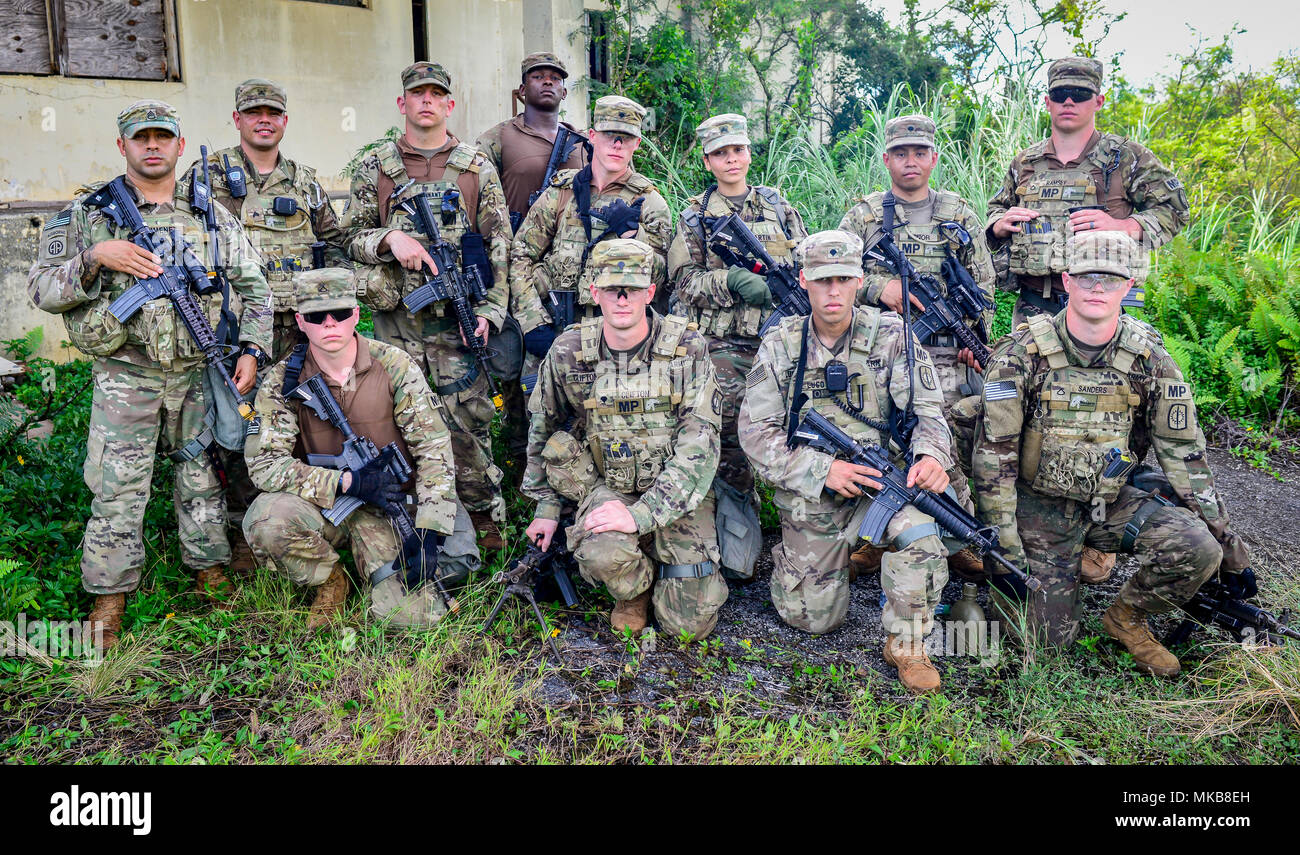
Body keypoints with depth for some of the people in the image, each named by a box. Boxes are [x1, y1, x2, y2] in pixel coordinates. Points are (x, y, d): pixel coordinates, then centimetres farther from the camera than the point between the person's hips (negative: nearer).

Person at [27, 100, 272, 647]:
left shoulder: (212, 216, 8)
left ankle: (210, 568, 28)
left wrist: (251, 349, -1)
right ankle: (109, 596, 13)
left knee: (203, 476, 12)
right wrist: (93, 258, -18)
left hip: (199, 371, 2)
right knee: (117, 487, 0)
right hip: (125, 375, -2)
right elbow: (42, 290, 0)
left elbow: (253, 287, 11)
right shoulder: (88, 213, 3)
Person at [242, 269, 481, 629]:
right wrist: (347, 482, -24)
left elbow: (434, 449, -9)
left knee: (412, 613, -18)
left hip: (390, 506, 0)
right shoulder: (282, 381, -6)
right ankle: (330, 580, -1)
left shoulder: (395, 366, -8)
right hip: (322, 505, 1)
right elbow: (263, 463, -13)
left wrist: (428, 532, -18)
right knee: (265, 519, -32)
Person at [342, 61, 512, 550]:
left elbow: (499, 244, 5)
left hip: (459, 317, -1)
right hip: (395, 316, 1)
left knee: (469, 418, 1)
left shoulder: (477, 169, 8)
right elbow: (352, 236, 10)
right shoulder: (375, 167, 10)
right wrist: (391, 240, -13)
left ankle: (485, 515, 15)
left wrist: (489, 310, -5)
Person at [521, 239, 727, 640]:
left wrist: (641, 514, -26)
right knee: (601, 553, -34)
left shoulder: (687, 350, -12)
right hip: (607, 486, 1)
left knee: (691, 623, -6)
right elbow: (544, 430, 12)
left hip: (677, 494, 0)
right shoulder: (568, 353, -5)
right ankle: (633, 592, 5)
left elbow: (699, 445, -17)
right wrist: (547, 506, 11)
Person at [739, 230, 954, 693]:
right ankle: (791, 557, 39)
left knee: (917, 531, -34)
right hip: (810, 497, 1)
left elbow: (927, 409, -4)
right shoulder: (780, 345, -3)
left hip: (880, 481, 0)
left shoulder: (891, 336, -4)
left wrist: (931, 455, -28)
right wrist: (824, 469, -19)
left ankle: (906, 645, -10)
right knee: (815, 618, 4)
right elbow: (756, 432, -6)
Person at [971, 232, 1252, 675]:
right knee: (1050, 635, -7)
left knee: (1197, 546, -23)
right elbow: (993, 452, -14)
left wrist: (1225, 539, -1)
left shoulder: (1148, 357, -5)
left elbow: (1183, 451, 2)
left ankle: (1127, 617, 5)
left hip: (1113, 503, 3)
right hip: (1040, 507, -3)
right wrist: (1003, 548, -17)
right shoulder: (1022, 354, -14)